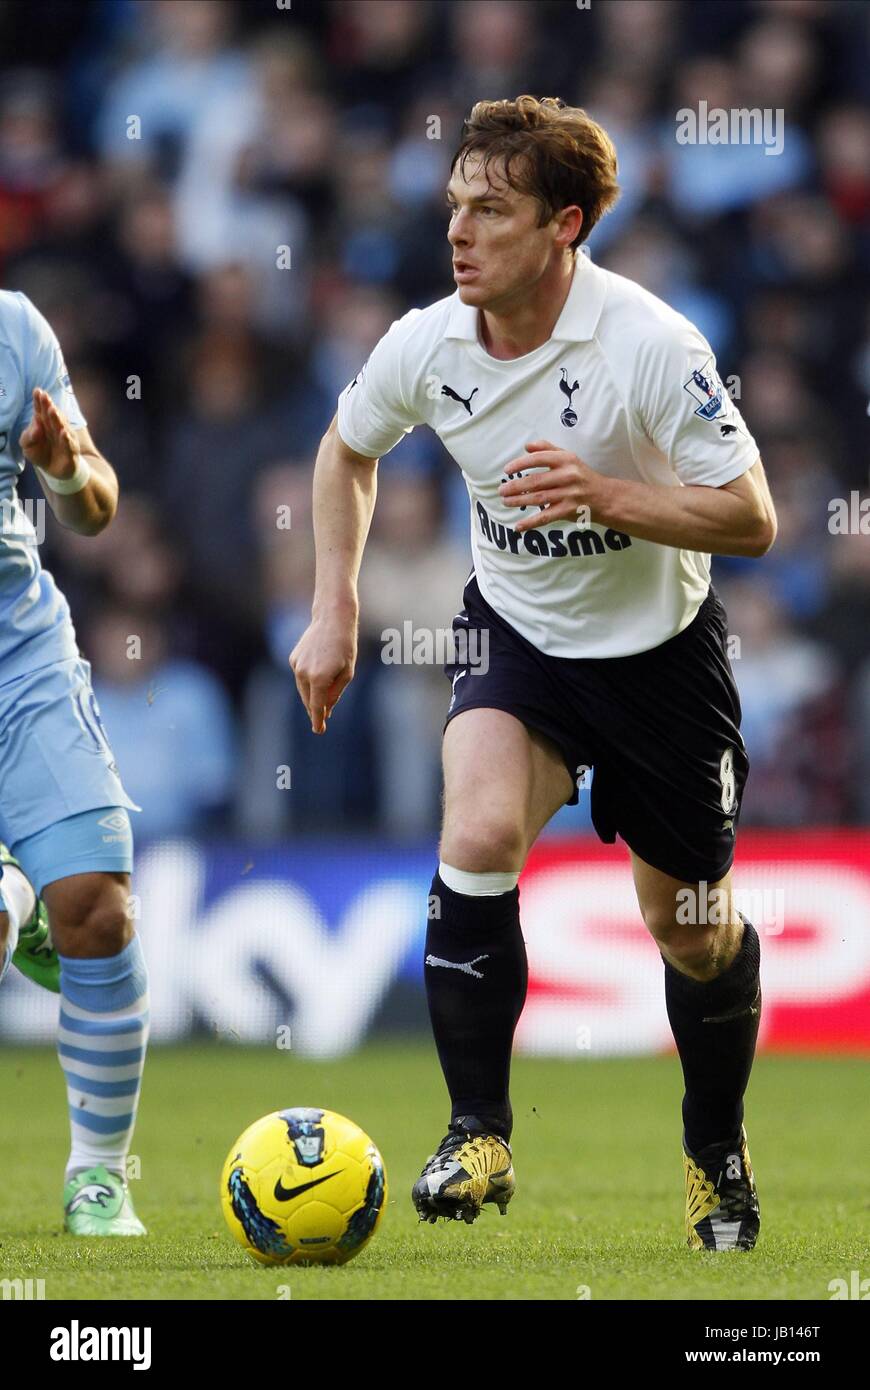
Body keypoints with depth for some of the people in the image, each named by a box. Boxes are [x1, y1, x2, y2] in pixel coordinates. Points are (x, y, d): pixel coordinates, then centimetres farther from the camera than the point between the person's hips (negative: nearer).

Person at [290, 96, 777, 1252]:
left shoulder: (649, 345, -25)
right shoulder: (425, 346, -12)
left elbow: (750, 518, -22)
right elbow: (347, 450, 11)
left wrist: (604, 494, -35)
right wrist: (334, 614, 5)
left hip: (659, 644, -2)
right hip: (516, 633, 2)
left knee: (689, 926, 8)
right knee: (477, 835, -26)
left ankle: (719, 1153, 35)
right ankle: (479, 1136, -15)